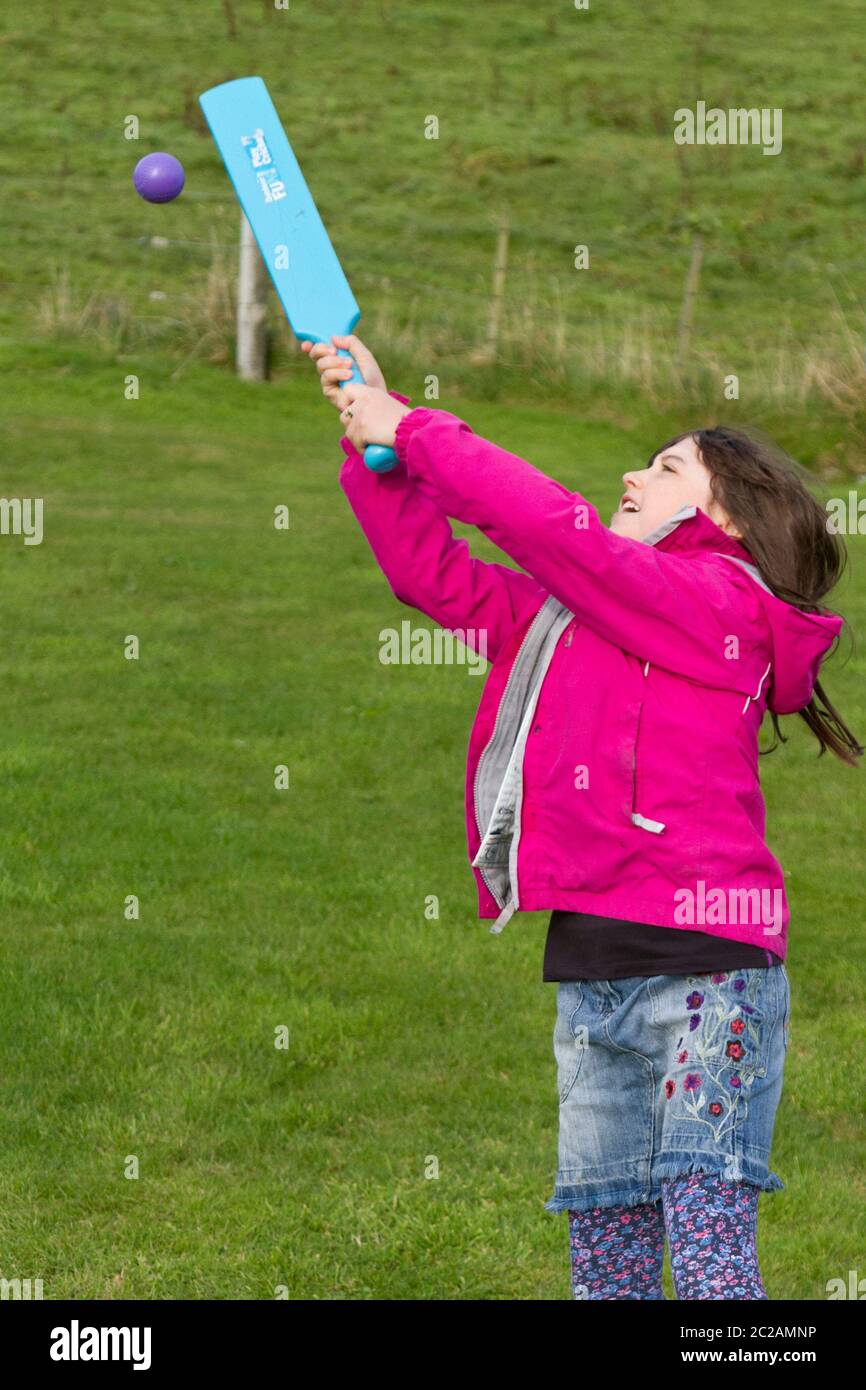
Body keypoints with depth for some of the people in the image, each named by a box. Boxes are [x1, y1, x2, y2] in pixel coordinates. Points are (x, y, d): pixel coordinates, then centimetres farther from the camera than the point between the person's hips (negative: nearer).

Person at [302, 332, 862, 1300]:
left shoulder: (719, 601, -5)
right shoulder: (579, 616, 19)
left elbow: (554, 530, -12)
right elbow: (436, 576, 20)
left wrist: (413, 430, -5)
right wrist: (372, 437, 12)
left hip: (699, 968, -8)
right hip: (591, 973, 8)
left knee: (707, 1241, -14)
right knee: (604, 1253, 9)